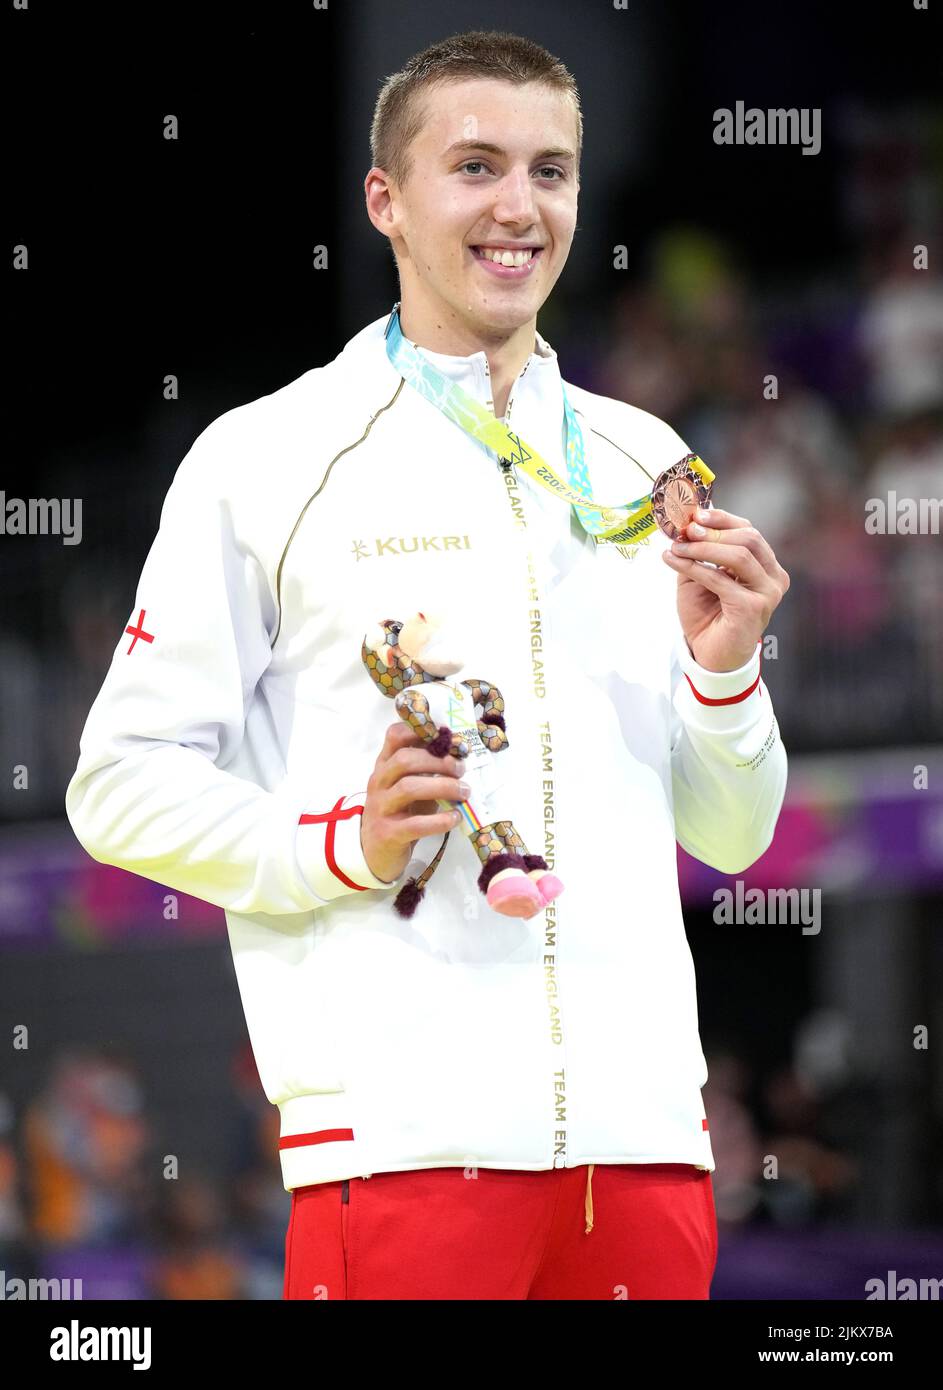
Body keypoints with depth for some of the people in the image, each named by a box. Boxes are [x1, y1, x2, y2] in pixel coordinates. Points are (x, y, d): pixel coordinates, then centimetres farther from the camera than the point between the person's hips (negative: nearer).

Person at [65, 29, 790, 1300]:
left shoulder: (645, 468, 16)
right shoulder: (267, 459, 3)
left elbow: (732, 837, 19)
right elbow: (121, 785, 0)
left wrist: (725, 673, -1)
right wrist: (345, 847, -14)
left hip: (641, 1126, 4)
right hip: (401, 1134, -4)